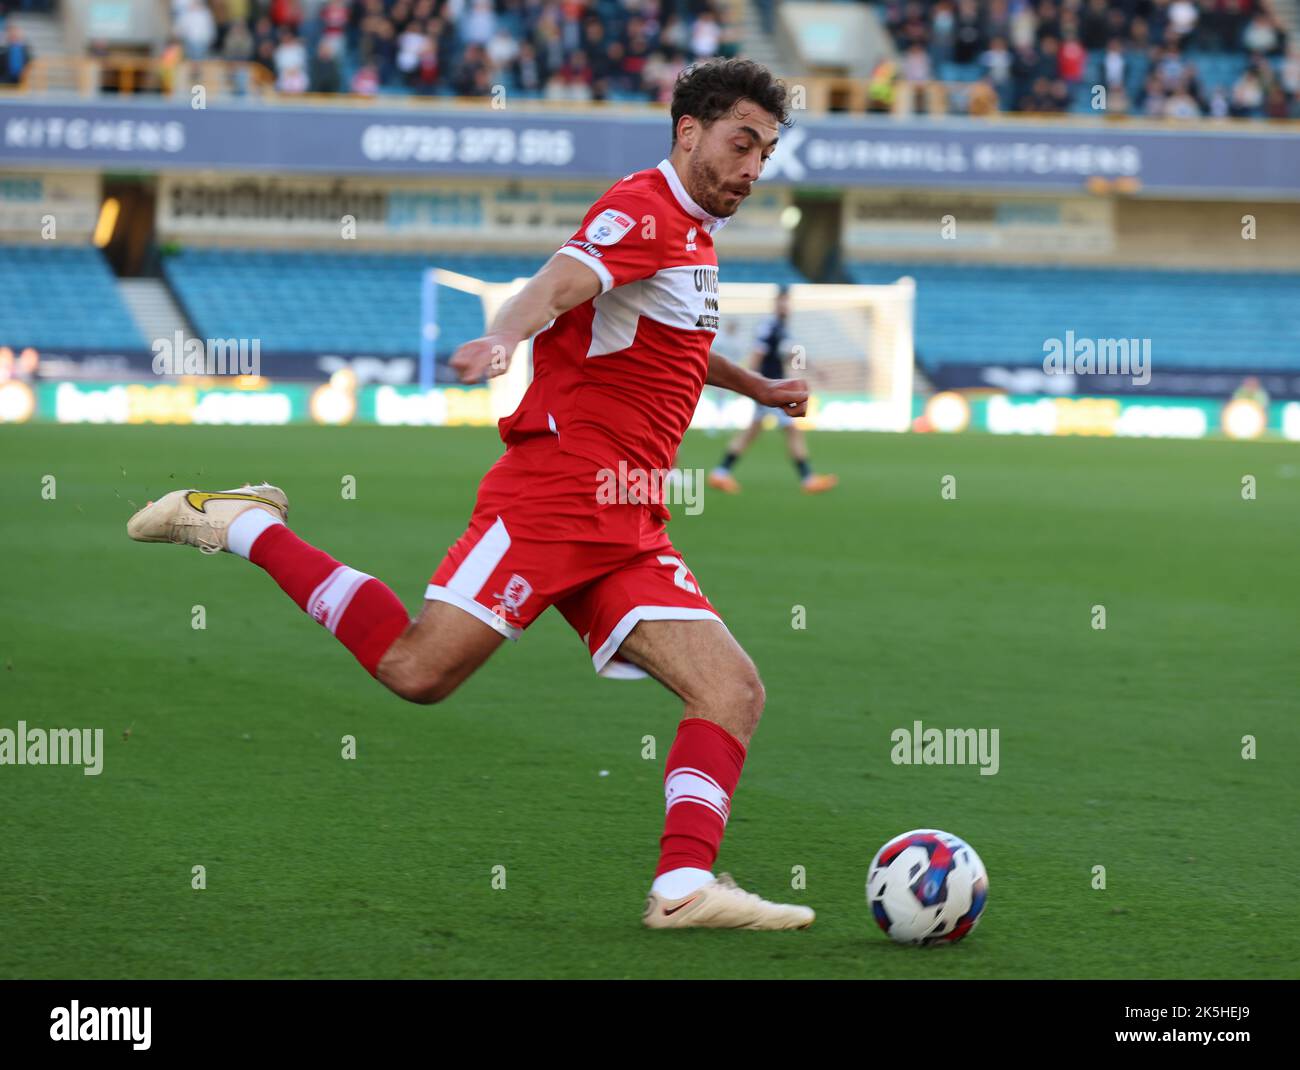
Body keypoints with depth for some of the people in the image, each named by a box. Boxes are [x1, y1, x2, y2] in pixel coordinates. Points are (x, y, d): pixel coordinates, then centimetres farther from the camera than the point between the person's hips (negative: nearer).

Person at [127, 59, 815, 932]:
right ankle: (243, 526, 1)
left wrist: (757, 387, 54)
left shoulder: (694, 236, 23)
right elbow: (565, 280, -28)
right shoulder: (646, 209, -6)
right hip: (555, 490, -9)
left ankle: (685, 885, -17)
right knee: (417, 669, -15)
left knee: (733, 689, -7)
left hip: (628, 528, 9)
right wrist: (505, 338, -47)